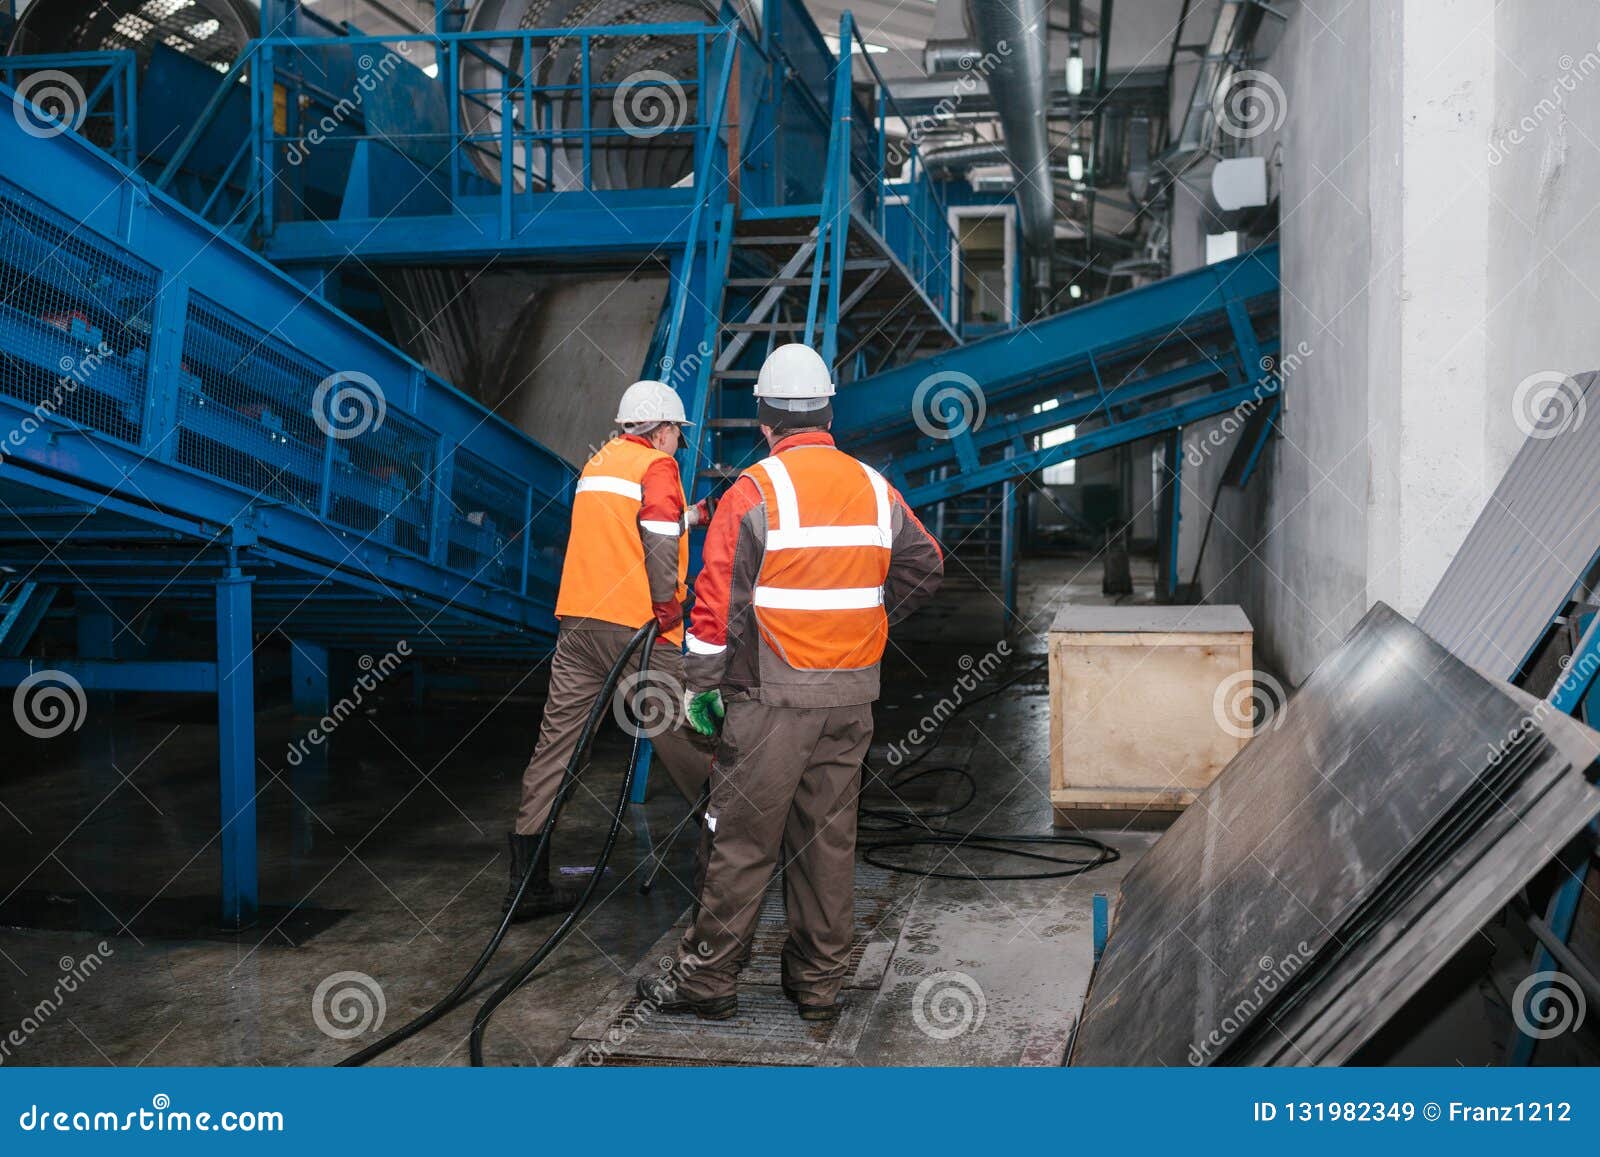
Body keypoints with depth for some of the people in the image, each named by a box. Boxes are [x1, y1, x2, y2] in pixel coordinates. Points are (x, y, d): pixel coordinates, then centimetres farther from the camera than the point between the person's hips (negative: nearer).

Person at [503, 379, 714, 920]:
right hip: (635, 625, -7)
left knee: (555, 744, 4)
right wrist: (667, 606, -8)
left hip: (577, 622, 7)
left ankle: (526, 881, 5)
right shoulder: (657, 463, -2)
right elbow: (658, 539, -16)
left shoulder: (598, 463, 22)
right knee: (682, 735, 5)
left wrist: (694, 515, 39)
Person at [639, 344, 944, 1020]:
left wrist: (701, 685, -5)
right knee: (830, 837, 12)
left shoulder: (755, 491, -9)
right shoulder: (876, 489, 7)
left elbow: (718, 598, -12)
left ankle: (709, 979, 10)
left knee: (743, 838, 2)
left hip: (773, 698, -5)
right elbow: (925, 567, 17)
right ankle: (819, 982, 20)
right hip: (852, 698, 5)